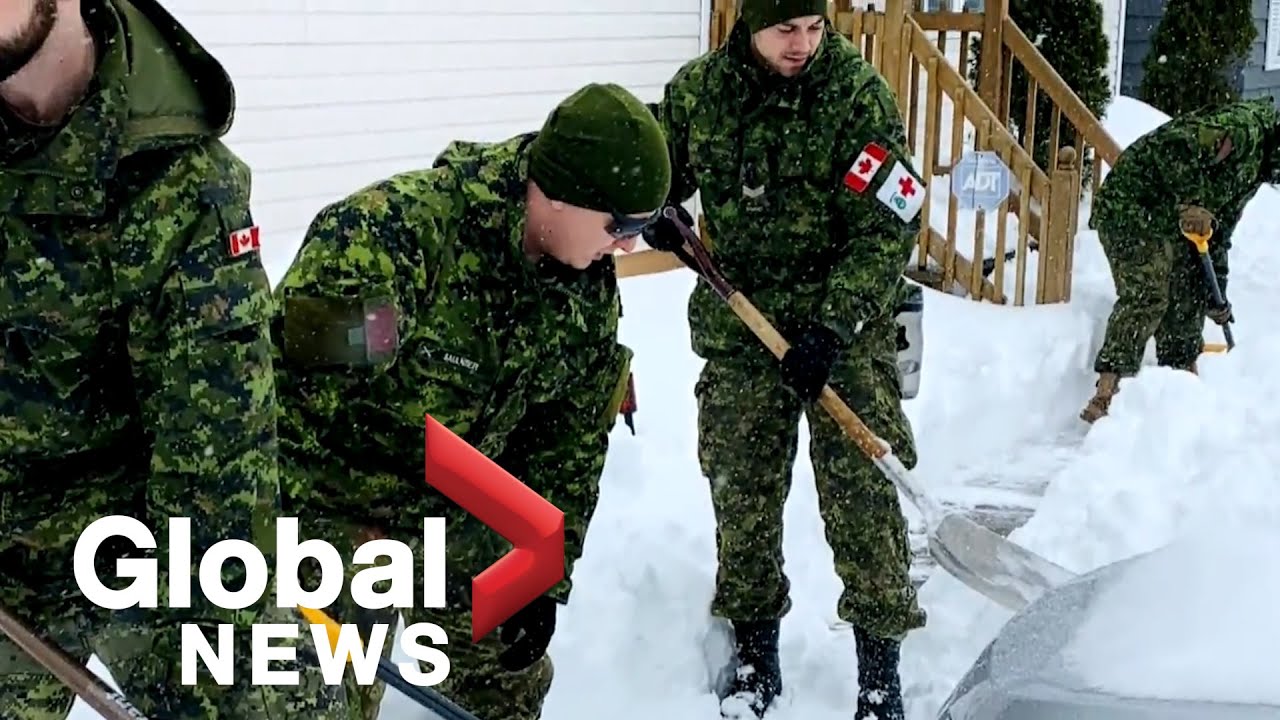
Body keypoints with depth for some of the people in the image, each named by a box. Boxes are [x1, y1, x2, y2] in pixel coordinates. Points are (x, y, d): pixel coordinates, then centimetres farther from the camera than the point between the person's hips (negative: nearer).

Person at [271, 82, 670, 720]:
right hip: (335, 514, -6)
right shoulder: (388, 230, -32)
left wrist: (544, 576, 2)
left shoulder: (588, 289, -9)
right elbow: (287, 386, -30)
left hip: (463, 519, 6)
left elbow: (571, 440, 2)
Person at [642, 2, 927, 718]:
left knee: (862, 492, -5)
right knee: (742, 494, 9)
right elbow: (660, 166, 19)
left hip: (846, 323, -3)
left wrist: (832, 325, -22)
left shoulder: (859, 93, -13)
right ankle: (755, 654, 25)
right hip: (738, 324, 4)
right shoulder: (697, 89, -2)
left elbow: (886, 229, -15)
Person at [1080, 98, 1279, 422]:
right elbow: (1176, 145, -30)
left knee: (1189, 295, 14)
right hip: (1133, 206, -11)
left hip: (1169, 222, 11)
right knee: (1146, 297, -18)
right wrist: (1191, 202, -31)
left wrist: (1217, 295, 21)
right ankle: (1105, 398, -23)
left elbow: (1221, 229, 22)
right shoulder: (1245, 125, -15)